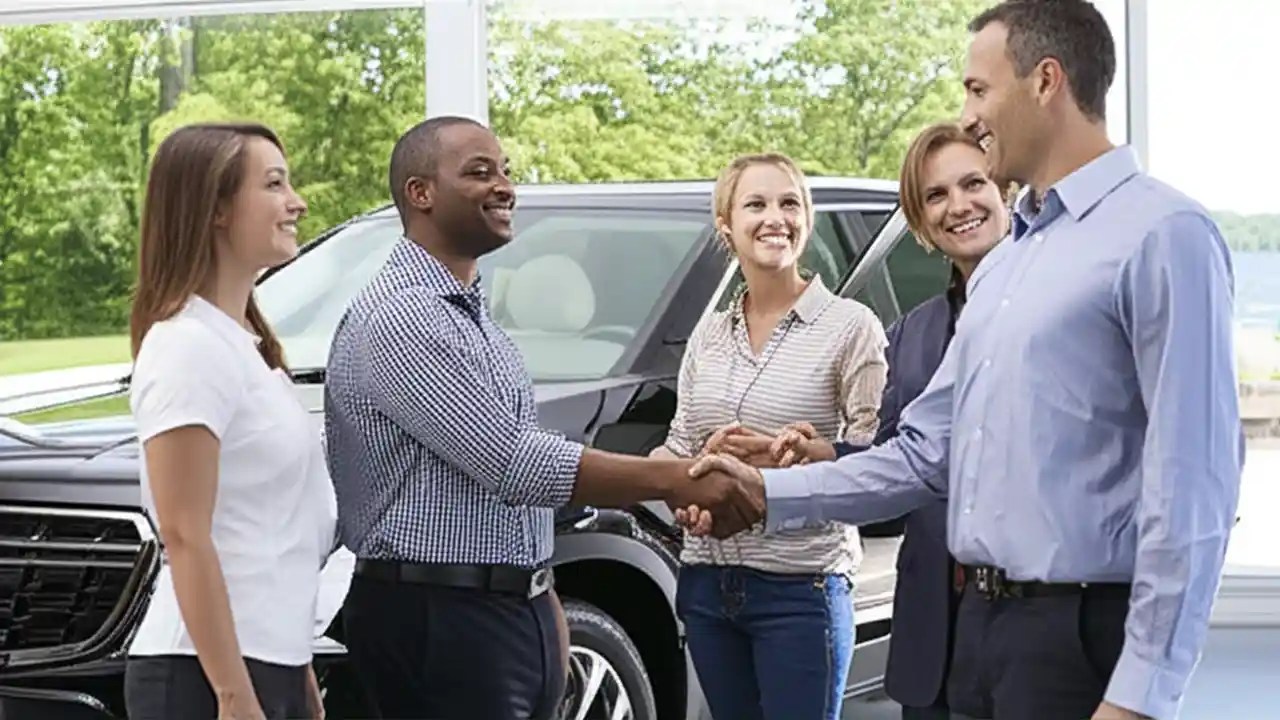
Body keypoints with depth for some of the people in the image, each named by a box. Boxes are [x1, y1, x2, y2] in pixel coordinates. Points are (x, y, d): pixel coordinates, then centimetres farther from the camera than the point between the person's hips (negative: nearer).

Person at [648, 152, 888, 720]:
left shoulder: (850, 326, -5)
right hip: (708, 582, 5)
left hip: (802, 589, -5)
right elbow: (677, 450, 12)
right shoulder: (708, 334, 11)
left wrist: (779, 457, -22)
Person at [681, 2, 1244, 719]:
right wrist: (771, 495, 9)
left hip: (1083, 631, -8)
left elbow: (1192, 481, -18)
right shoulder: (1001, 267, 16)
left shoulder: (1159, 236, -12)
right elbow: (929, 454, 18)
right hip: (982, 620, 8)